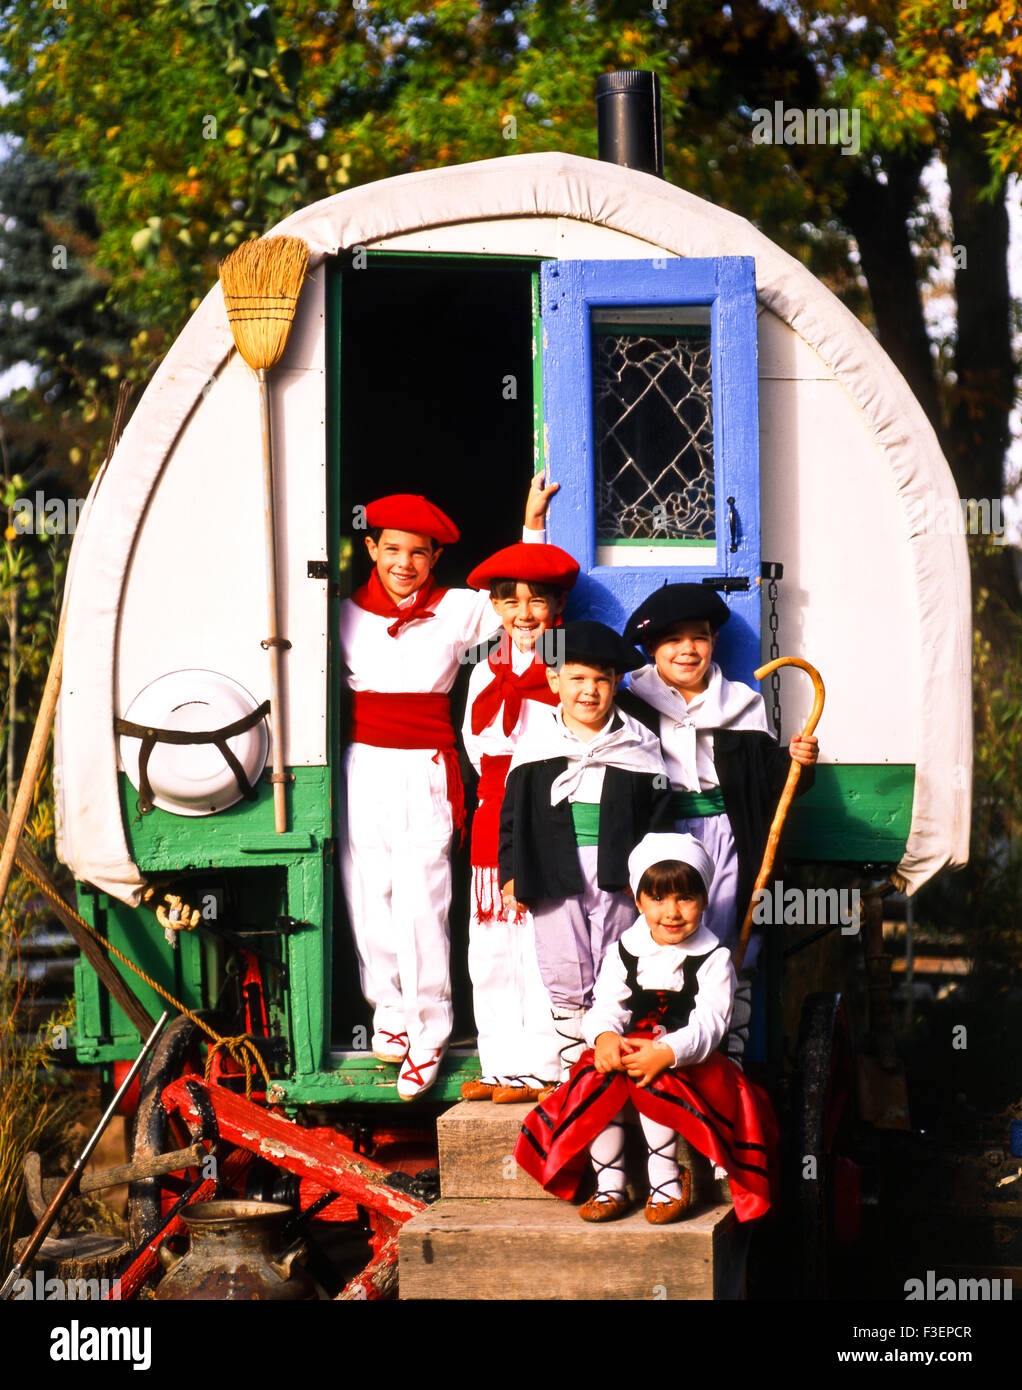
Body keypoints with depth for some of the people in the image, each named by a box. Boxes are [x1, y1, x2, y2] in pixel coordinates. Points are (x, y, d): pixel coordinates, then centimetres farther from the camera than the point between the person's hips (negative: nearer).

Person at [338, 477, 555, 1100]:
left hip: (424, 772, -2)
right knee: (368, 897, 4)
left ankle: (427, 1037, 0)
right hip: (362, 766, 2)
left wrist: (533, 524, 3)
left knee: (420, 904, -7)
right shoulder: (348, 611, 7)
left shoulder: (459, 610, 3)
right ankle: (390, 1012, 21)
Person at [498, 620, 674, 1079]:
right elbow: (514, 815, 8)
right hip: (554, 874, 1)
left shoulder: (637, 747, 3)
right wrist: (512, 876, 3)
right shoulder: (534, 748, 4)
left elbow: (659, 814, 5)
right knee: (565, 976, 4)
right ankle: (574, 1070, 12)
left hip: (617, 876, -1)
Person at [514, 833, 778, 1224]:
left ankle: (667, 1181, -21)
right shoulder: (623, 953, 9)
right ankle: (609, 1186, -20)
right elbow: (606, 1006, 1)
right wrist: (604, 1036, -25)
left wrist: (666, 1052, -33)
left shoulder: (713, 959, -2)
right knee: (600, 1076, -30)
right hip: (628, 1048, 3)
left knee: (651, 1081, -35)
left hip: (689, 1061, -3)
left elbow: (709, 1024, -14)